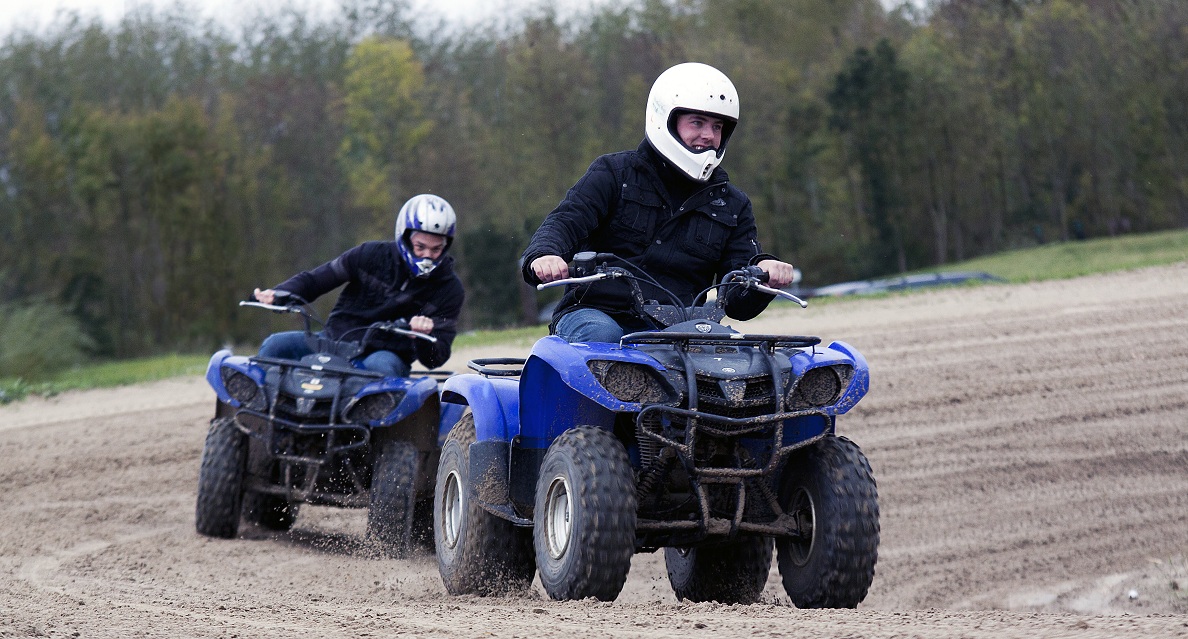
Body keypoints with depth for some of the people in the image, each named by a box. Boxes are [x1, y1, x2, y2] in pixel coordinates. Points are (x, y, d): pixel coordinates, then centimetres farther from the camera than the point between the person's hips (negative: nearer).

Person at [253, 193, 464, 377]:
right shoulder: (372, 255, -1)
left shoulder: (449, 289, -2)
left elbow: (435, 359, -6)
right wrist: (276, 295, -15)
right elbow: (313, 279, 4)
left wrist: (423, 337, -30)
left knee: (381, 366, -39)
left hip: (387, 355, -2)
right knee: (276, 345, -19)